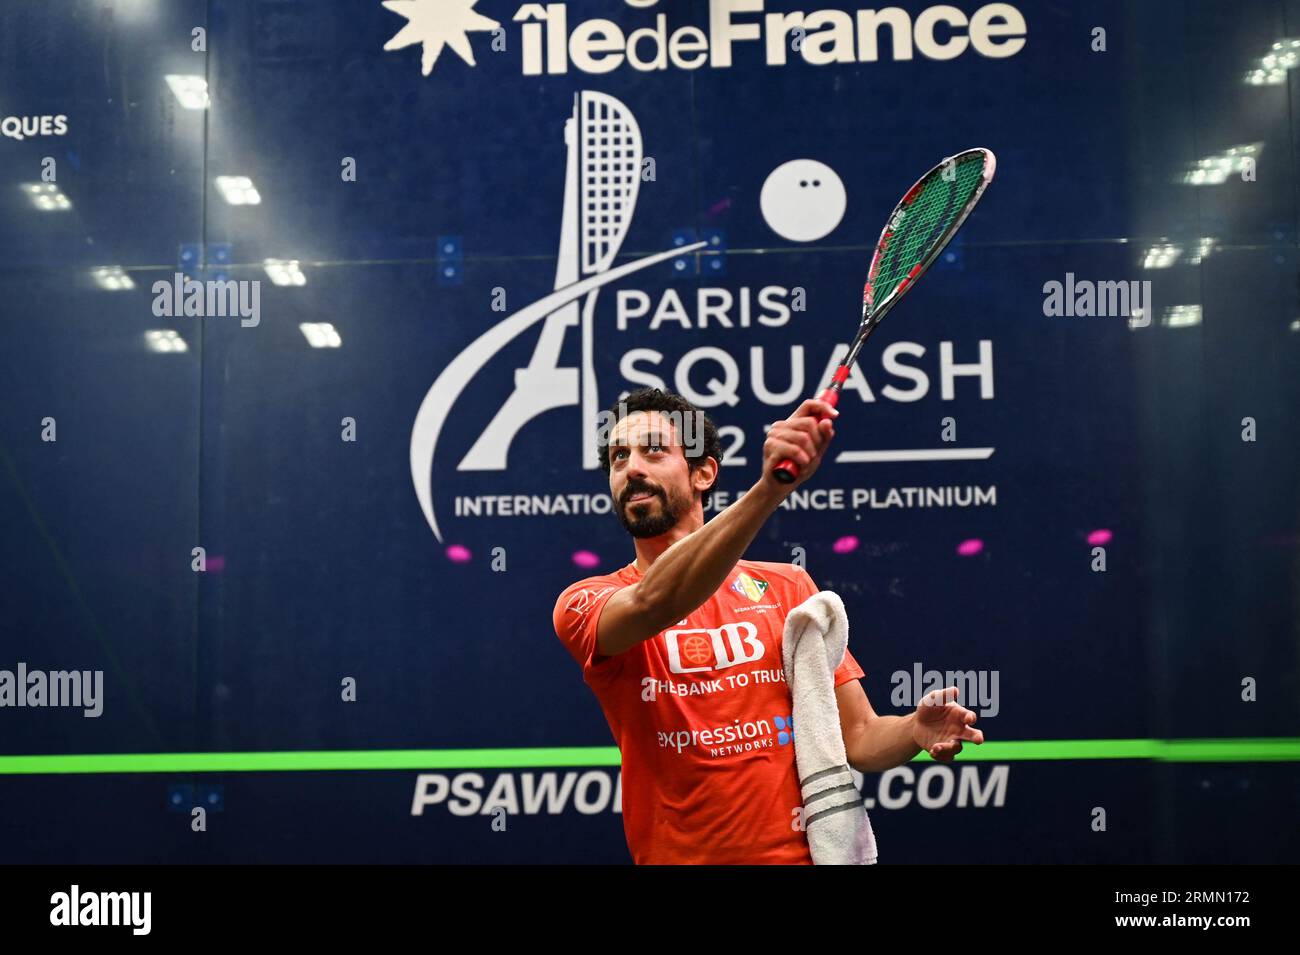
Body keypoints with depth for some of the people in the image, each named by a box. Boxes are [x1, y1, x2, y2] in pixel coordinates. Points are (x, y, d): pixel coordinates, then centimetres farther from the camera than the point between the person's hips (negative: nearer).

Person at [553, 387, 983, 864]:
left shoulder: (788, 586, 4)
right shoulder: (584, 602, -3)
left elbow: (858, 739, 4)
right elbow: (653, 603, -25)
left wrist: (915, 731, -17)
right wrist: (768, 489, -35)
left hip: (803, 852, 1)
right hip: (675, 854, -1)